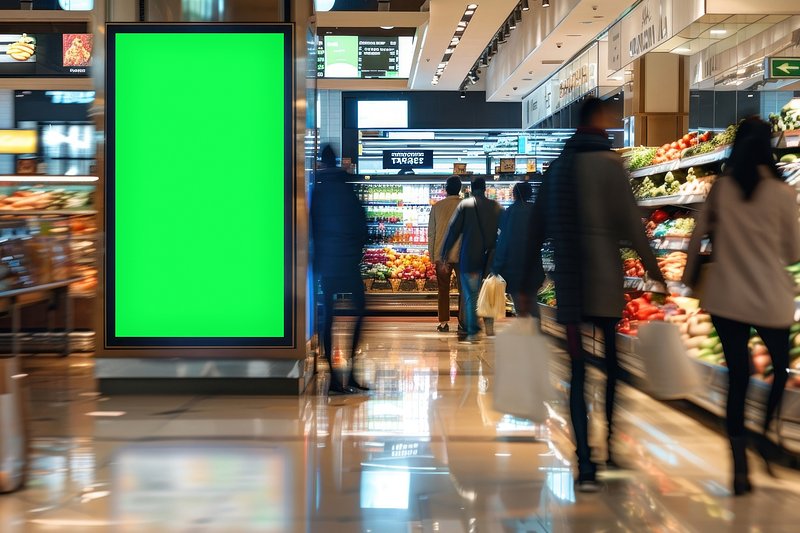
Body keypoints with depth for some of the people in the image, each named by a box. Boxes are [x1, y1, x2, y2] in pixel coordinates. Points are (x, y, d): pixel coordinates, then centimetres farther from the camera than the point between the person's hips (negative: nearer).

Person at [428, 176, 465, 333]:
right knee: (464, 289, 9)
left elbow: (431, 233, 3)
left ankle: (443, 323, 6)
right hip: (463, 255, -1)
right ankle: (463, 322, 9)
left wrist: (432, 257, 9)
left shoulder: (437, 207, 1)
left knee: (443, 289, 8)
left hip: (441, 255, 1)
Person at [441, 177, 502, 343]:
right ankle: (489, 323, 10)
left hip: (469, 258, -2)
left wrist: (443, 255, -2)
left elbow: (453, 230, -6)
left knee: (471, 295, 4)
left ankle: (473, 332, 1)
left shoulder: (465, 205, -4)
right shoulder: (496, 207, 3)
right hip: (490, 258, 2)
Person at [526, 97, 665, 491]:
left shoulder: (557, 166, 11)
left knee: (578, 371, 3)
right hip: (604, 281, -4)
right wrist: (653, 268, -3)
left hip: (568, 282, 4)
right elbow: (631, 222, -10)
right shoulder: (608, 163, -5)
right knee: (611, 363, 12)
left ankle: (585, 464, -1)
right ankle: (610, 443, 16)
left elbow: (537, 227, 12)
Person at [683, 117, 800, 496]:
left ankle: (740, 469, 8)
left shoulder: (721, 188, -2)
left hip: (725, 297, 2)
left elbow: (698, 235, 4)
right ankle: (765, 434, 4)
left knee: (737, 377, 8)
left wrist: (690, 275, 18)